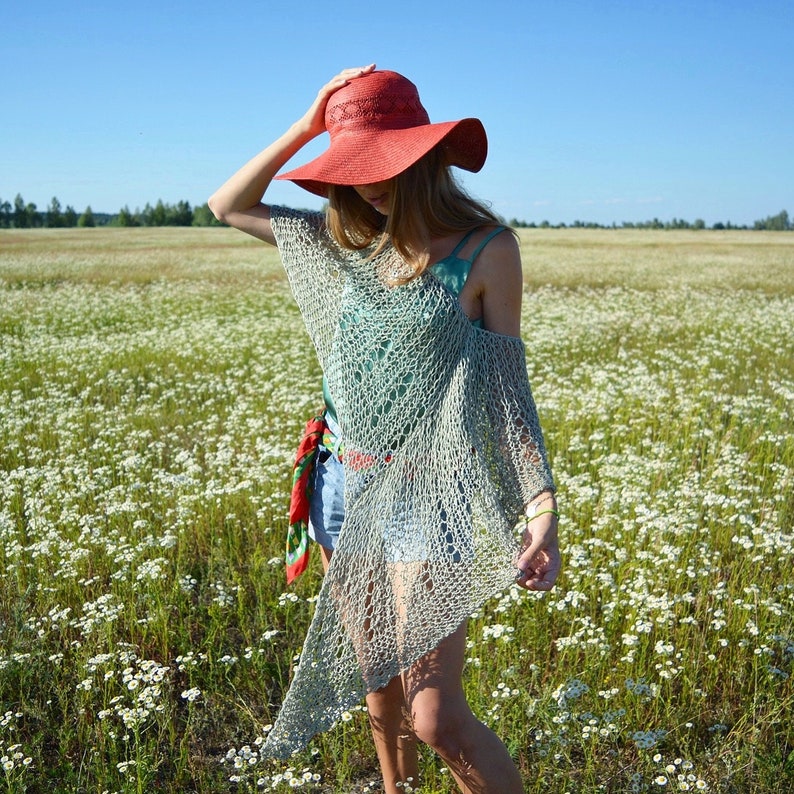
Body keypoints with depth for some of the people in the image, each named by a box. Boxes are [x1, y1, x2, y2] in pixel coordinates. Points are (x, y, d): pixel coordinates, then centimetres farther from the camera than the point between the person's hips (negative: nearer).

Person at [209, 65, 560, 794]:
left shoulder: (486, 248, -8)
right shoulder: (349, 238, 6)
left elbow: (506, 382, -9)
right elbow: (228, 207, 14)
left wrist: (543, 506, -19)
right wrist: (307, 125, 2)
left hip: (424, 499, -5)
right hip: (345, 488, 5)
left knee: (436, 718, -7)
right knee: (376, 686, 18)